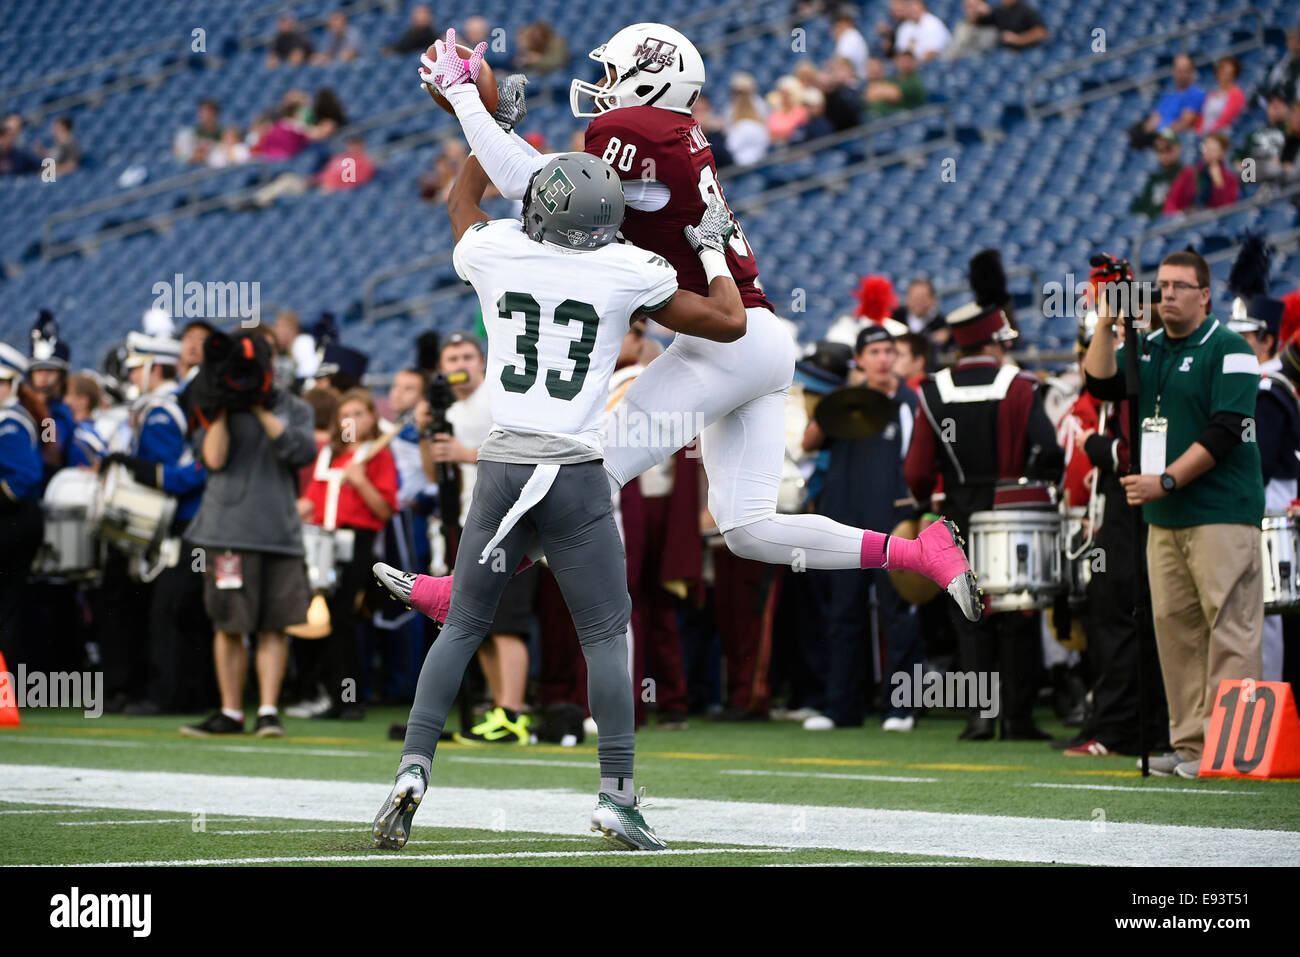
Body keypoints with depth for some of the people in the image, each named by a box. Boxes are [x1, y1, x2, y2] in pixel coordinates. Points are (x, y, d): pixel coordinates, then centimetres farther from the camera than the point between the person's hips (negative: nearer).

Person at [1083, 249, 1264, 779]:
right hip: (1163, 516, 7)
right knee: (1173, 626, 6)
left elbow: (1223, 433, -13)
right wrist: (1108, 321, -1)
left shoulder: (1227, 350, -6)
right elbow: (1100, 383, 6)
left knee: (1228, 628, -10)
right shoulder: (1146, 347, 16)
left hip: (1221, 513, -7)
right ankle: (1189, 742, 9)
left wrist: (1166, 481, -17)